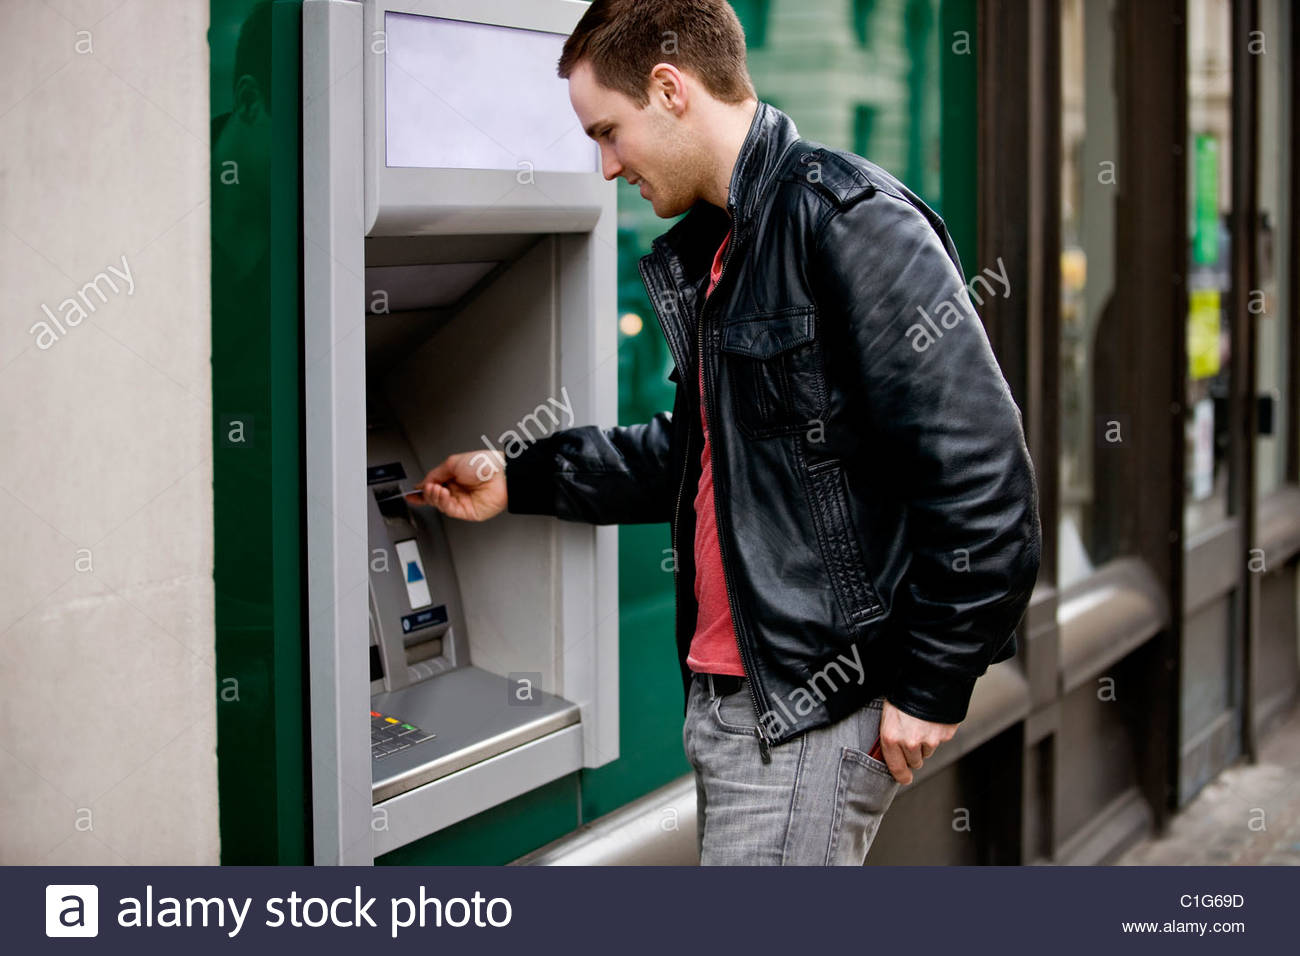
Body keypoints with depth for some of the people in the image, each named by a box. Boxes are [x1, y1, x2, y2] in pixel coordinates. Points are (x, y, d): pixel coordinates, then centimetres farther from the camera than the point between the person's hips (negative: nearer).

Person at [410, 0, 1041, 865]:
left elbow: (981, 470, -21)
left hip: (815, 704, -10)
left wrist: (931, 686, -18)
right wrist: (519, 483, 28)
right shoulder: (708, 249, 16)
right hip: (727, 691, 10)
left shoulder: (847, 219, -16)